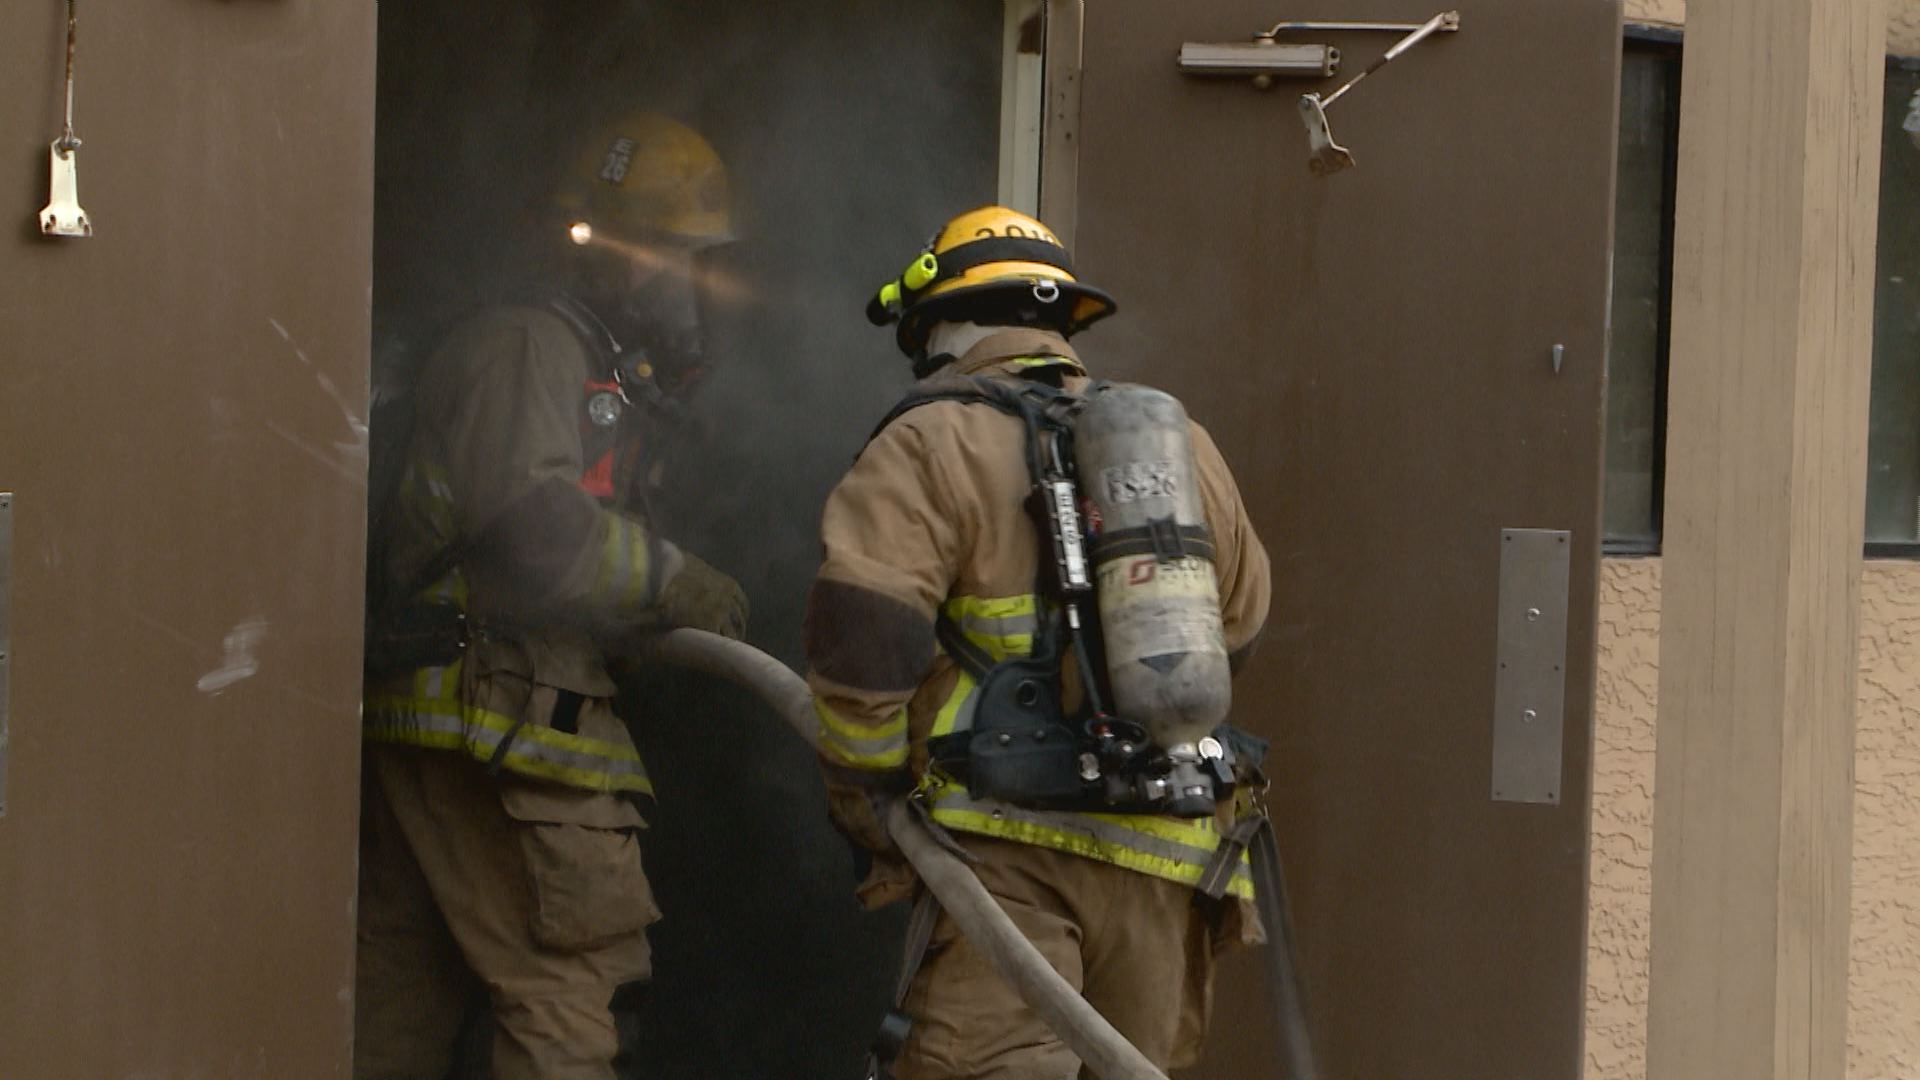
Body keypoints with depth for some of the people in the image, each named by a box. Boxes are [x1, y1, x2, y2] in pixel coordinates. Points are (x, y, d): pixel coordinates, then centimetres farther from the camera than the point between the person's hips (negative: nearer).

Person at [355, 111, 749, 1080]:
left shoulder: (614, 372, 25)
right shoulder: (532, 344, -8)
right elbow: (531, 522, -21)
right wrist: (677, 584, -13)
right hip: (498, 719, -11)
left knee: (402, 993, 12)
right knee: (562, 996, -10)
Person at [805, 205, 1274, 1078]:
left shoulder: (933, 444, -3)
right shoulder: (1180, 442, 17)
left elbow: (860, 635, -14)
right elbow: (1238, 623, 25)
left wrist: (866, 795, -2)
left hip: (1011, 849, -6)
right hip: (1169, 852, 6)